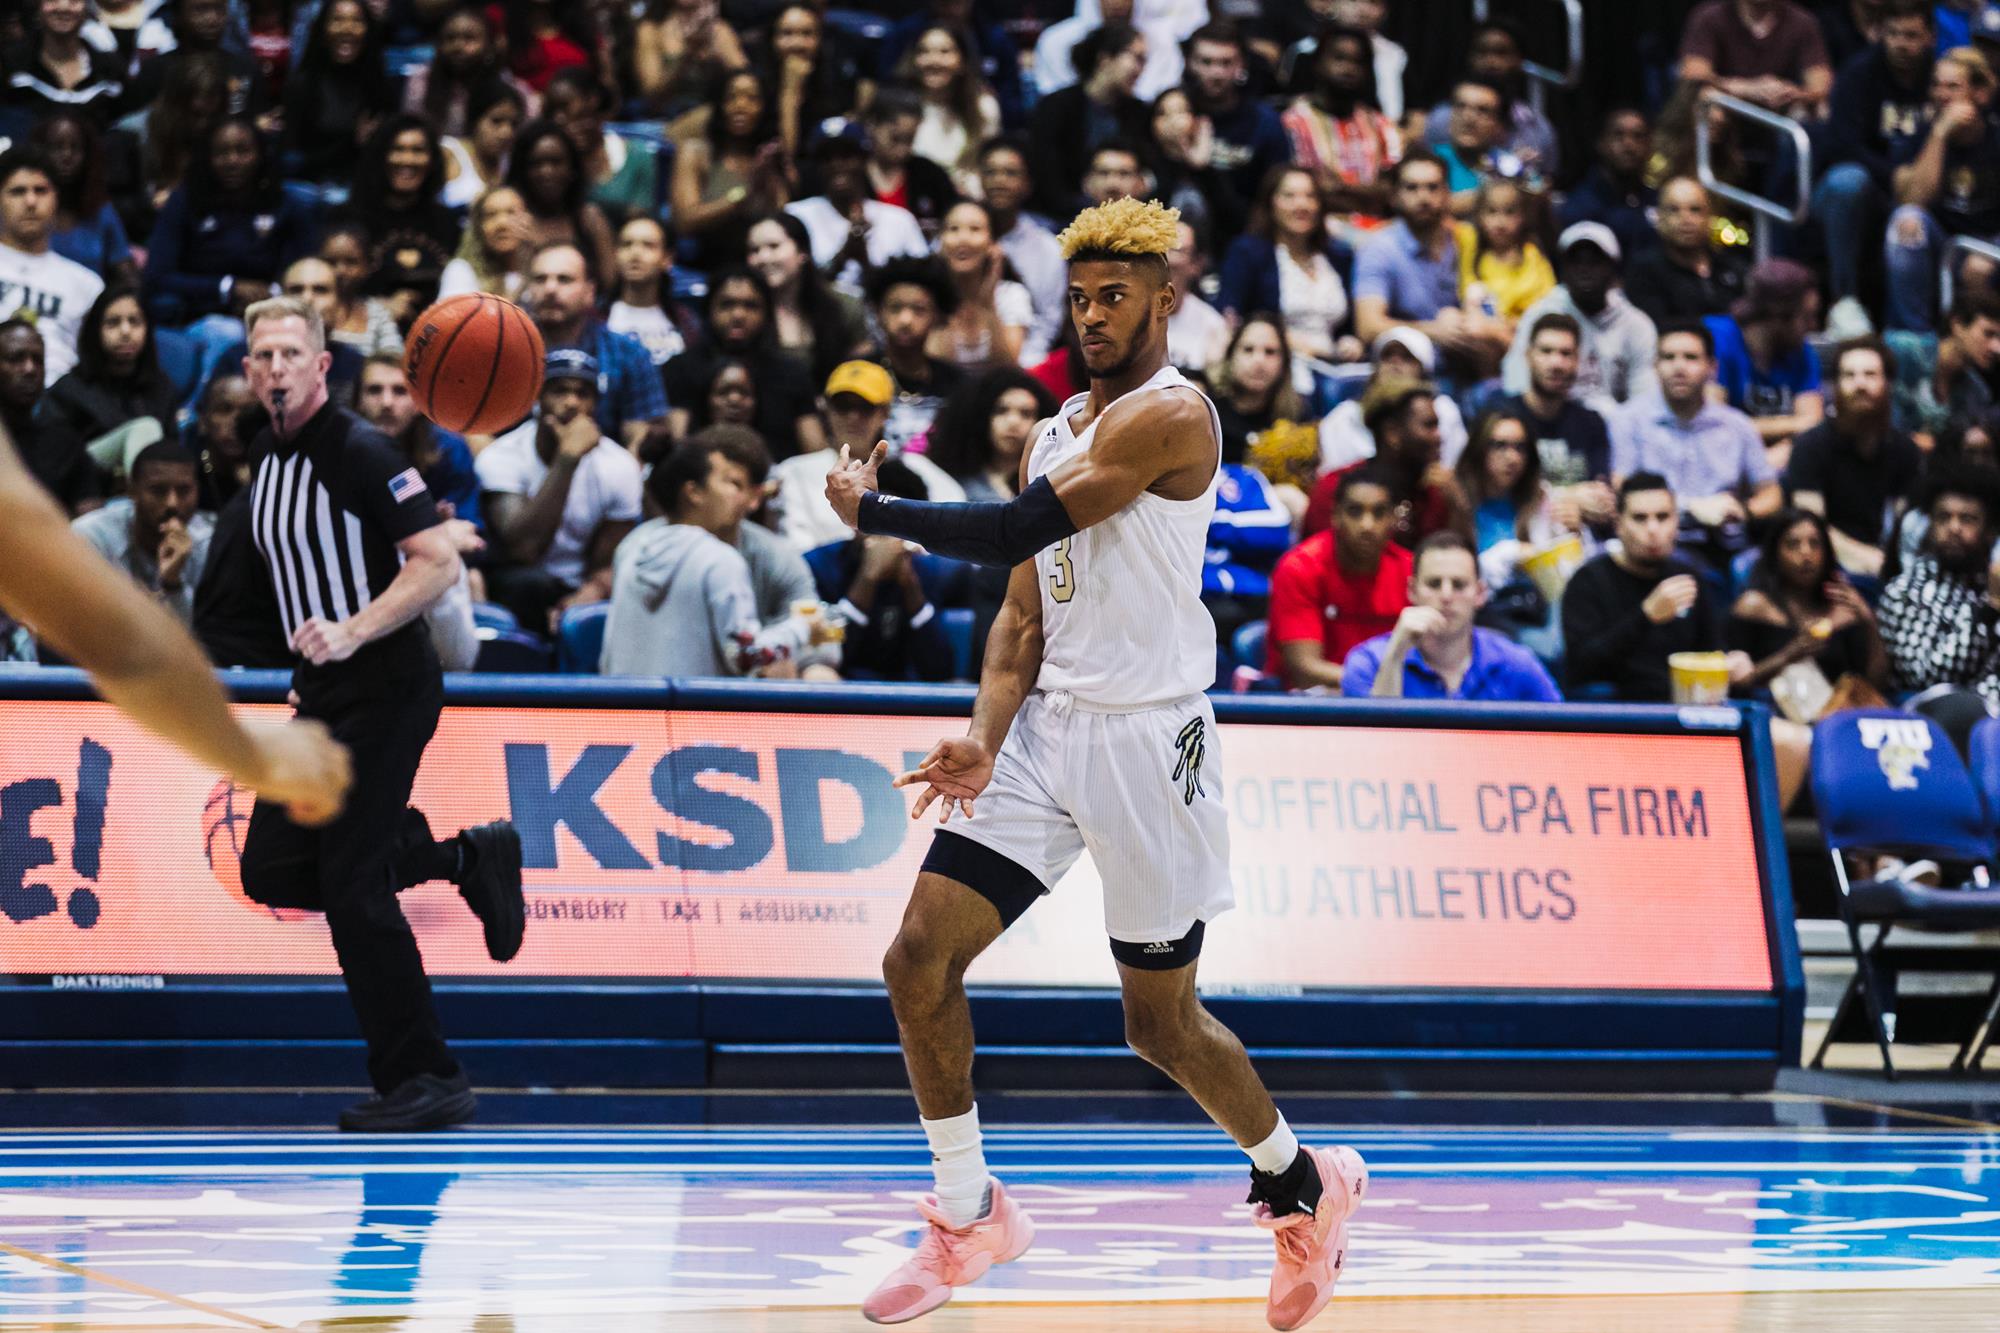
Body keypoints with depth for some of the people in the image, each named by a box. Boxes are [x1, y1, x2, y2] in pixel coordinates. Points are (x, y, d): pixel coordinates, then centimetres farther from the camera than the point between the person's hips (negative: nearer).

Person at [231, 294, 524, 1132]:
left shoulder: (358, 451, -14)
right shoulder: (267, 456, 12)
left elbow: (438, 563, -20)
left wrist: (351, 634, -28)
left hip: (384, 690, -9)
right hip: (325, 694, 9)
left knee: (353, 890, -11)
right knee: (272, 872, 3)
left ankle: (426, 1082, -2)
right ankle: (466, 859, 16)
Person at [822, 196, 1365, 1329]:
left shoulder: (1168, 414, -13)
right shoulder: (1059, 432, 16)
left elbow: (1019, 532, -21)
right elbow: (1025, 614, 12)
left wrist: (873, 509, -8)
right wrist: (984, 743, -3)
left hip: (1148, 736, -7)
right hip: (1049, 726, 7)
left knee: (1161, 1019, 4)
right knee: (921, 959, -4)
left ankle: (1304, 1183, 28)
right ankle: (969, 1215, 11)